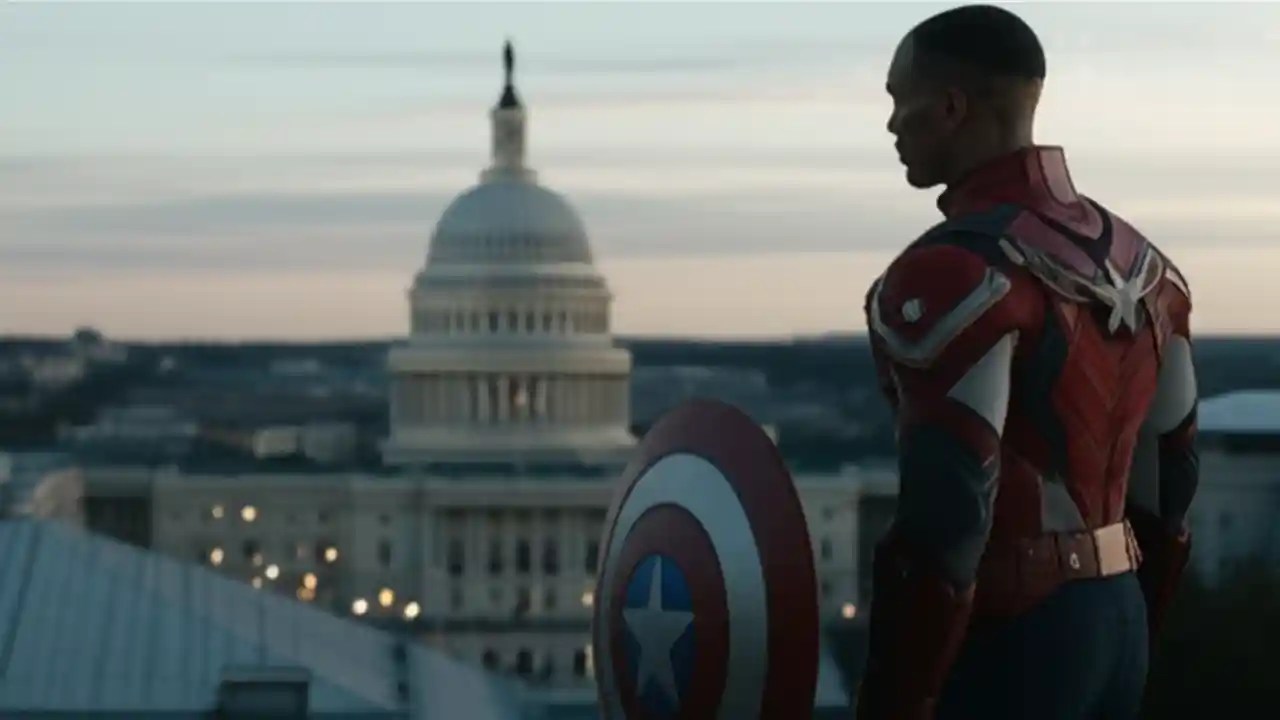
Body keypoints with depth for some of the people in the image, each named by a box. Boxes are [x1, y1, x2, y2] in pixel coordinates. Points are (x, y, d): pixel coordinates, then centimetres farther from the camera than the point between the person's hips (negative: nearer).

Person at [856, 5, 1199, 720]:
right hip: (1115, 617, 9)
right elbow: (1170, 476, 16)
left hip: (1006, 640, -9)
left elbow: (945, 520, -22)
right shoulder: (1139, 261, 10)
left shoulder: (956, 274, -18)